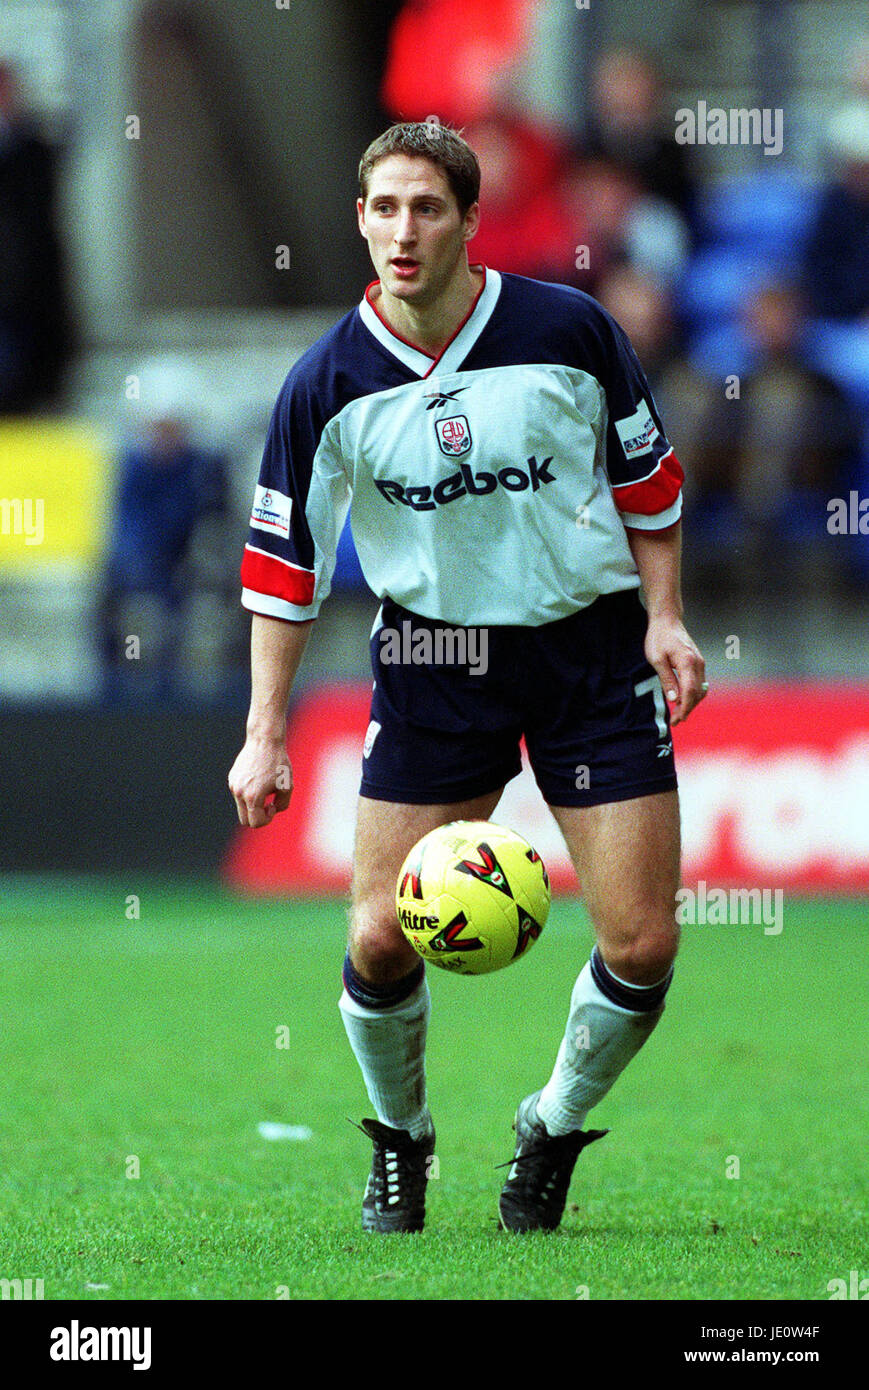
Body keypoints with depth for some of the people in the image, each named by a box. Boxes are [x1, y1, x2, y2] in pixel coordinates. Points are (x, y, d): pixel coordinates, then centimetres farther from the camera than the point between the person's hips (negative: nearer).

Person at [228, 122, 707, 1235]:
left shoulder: (568, 329, -11)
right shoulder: (328, 383, -10)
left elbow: (646, 475, 6)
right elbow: (283, 562, -2)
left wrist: (664, 617, 0)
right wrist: (266, 736, -5)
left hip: (591, 645, 0)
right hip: (432, 653, 0)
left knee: (640, 947, -6)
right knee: (381, 940, -7)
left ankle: (554, 1131, 22)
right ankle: (399, 1138, 22)